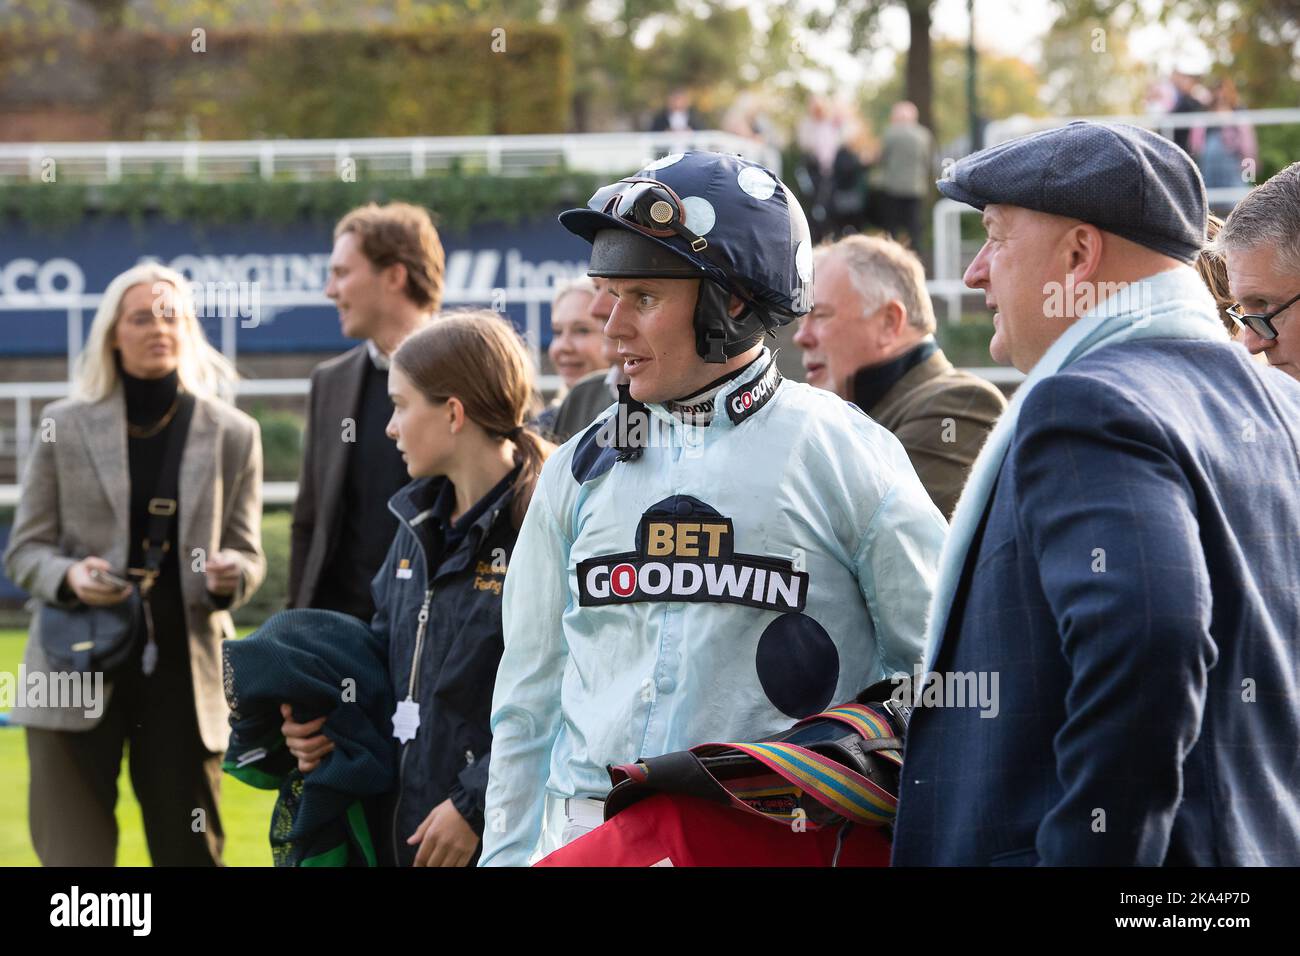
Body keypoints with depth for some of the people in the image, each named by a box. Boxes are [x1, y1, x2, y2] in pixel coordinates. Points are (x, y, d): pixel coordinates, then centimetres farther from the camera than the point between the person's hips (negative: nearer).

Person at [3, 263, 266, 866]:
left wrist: (231, 575, -15)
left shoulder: (233, 435, 6)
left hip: (184, 674, 1)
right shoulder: (65, 426, 4)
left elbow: (248, 553, 10)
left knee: (191, 855, 6)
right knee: (74, 856, -4)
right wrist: (68, 577, -17)